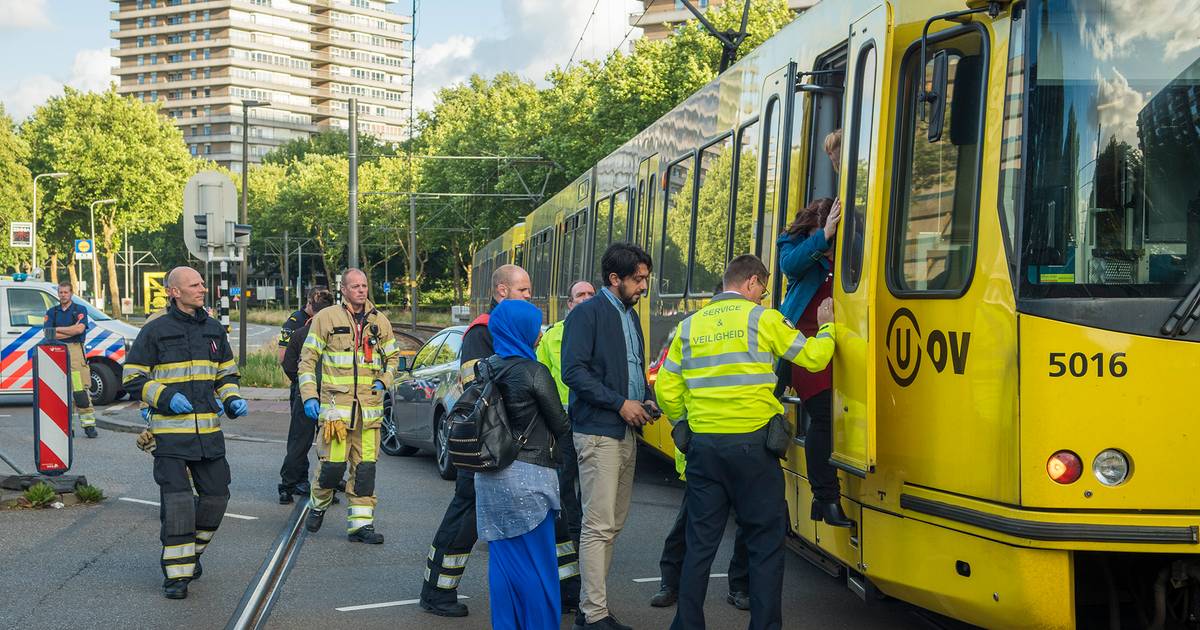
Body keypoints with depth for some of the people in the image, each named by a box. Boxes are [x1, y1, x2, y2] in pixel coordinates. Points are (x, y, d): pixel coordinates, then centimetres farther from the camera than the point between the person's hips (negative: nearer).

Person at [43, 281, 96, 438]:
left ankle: (88, 424, -8)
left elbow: (80, 328, -11)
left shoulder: (80, 310, 8)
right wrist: (71, 331, -5)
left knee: (81, 389, -8)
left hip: (75, 350, -3)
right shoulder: (51, 312, 15)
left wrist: (58, 329, -3)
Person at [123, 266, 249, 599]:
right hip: (170, 431, -5)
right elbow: (133, 378, -2)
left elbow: (226, 374, 22)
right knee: (176, 500, -9)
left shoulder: (214, 329, 12)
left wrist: (233, 400, 3)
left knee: (216, 494, 8)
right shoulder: (155, 331, -4)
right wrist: (166, 397, -16)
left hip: (209, 430, 5)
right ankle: (176, 573, 0)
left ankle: (192, 550, 32)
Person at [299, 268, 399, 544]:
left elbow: (392, 356, 25)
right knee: (333, 464, -5)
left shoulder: (380, 321, 13)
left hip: (369, 407, 3)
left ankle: (361, 523, 8)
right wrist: (309, 397, -4)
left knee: (365, 467, 2)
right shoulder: (326, 318, 2)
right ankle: (318, 505, 24)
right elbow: (307, 359, 4)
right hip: (335, 405, -3)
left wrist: (383, 380, 7)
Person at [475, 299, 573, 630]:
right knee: (536, 563, 3)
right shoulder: (534, 372, -13)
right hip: (527, 477, -7)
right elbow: (560, 426, -5)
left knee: (503, 560, 14)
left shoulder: (487, 369, 5)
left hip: (491, 477, 7)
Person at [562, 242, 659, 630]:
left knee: (612, 525, 11)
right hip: (598, 432, -9)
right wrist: (619, 403, -17)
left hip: (626, 433, 9)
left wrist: (646, 400, 6)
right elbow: (573, 371, -16)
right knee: (599, 525, -8)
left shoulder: (630, 315, 16)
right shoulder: (587, 314, -10)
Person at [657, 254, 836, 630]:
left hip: (703, 446, 4)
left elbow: (666, 390, 8)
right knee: (765, 543, 5)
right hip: (752, 445, -4)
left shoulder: (689, 327, 9)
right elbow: (813, 358, 3)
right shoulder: (762, 319, -3)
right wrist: (826, 326, 22)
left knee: (701, 543, 11)